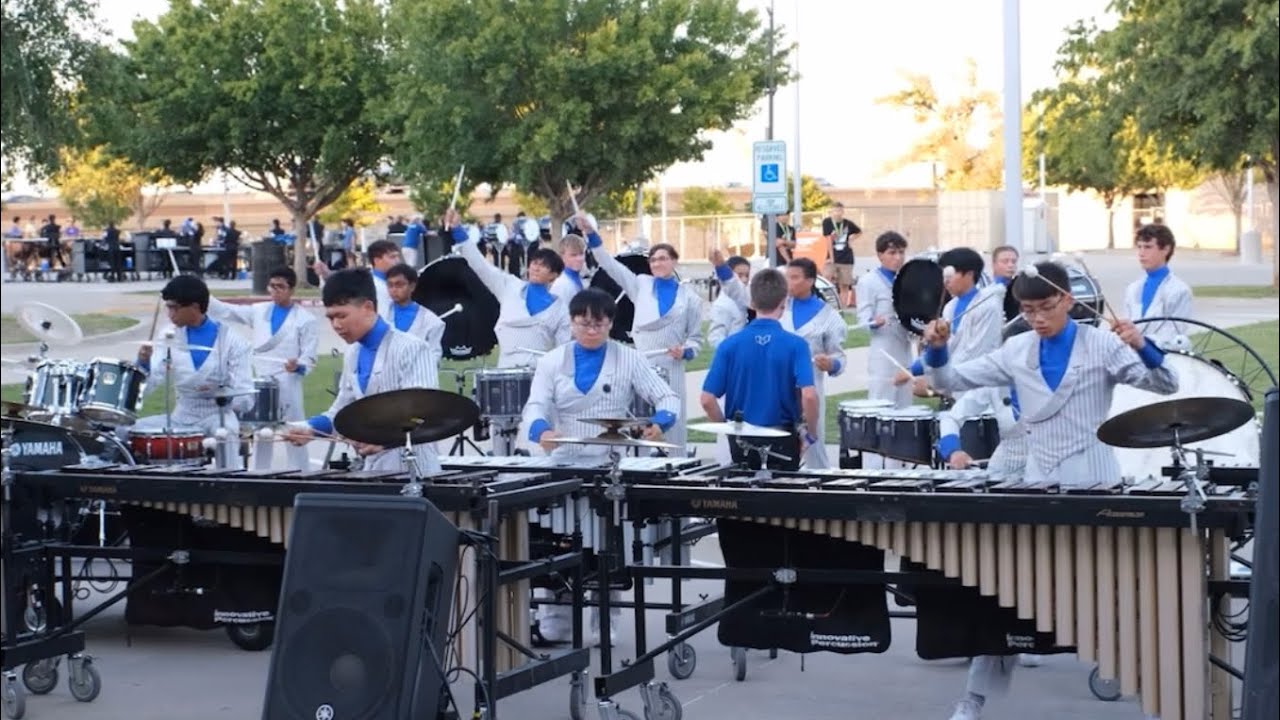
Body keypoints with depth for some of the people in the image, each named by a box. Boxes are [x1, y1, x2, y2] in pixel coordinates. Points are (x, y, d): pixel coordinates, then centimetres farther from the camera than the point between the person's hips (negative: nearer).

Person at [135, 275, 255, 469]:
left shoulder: (232, 342, -8)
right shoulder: (171, 338, 3)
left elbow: (245, 398, -11)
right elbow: (148, 386, 1)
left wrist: (222, 396, -31)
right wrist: (144, 364, -19)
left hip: (218, 416, -5)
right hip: (181, 418, 5)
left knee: (225, 433, -37)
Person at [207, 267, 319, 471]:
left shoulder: (306, 320, -2)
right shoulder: (258, 311, 11)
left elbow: (309, 358, -4)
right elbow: (226, 311, 7)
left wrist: (298, 366, -25)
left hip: (288, 386, -4)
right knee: (260, 435, 10)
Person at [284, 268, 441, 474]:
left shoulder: (412, 349, -13)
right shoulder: (352, 355, 14)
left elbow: (422, 412, -23)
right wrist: (311, 428, 3)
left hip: (413, 471, -8)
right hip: (373, 469, 8)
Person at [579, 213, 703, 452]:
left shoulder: (689, 298, 8)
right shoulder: (641, 285, 10)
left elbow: (695, 337, 11)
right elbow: (611, 264, 4)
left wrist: (685, 351, -10)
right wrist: (591, 234, -5)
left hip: (670, 371, -1)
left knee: (672, 427, 0)